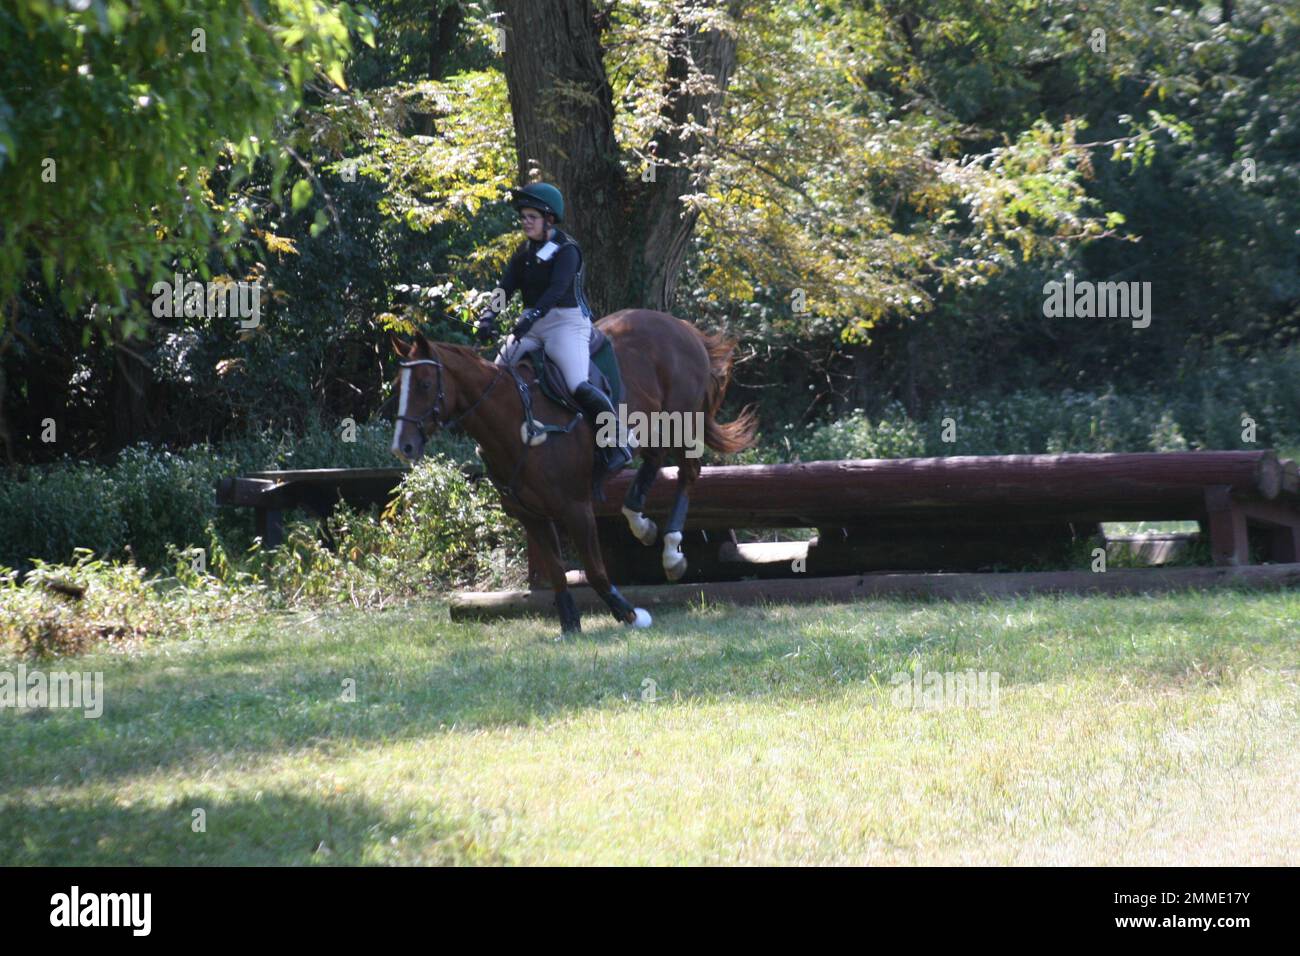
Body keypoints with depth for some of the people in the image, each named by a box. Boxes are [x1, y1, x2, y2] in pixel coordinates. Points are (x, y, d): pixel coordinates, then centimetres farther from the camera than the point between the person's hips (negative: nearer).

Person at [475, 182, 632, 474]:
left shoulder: (566, 250, -11)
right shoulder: (525, 251, 11)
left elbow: (556, 289, -26)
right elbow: (507, 286, 3)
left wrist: (532, 316, -41)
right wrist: (489, 315, -15)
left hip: (566, 321, -8)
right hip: (532, 325, 8)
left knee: (579, 386, -24)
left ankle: (618, 444, -12)